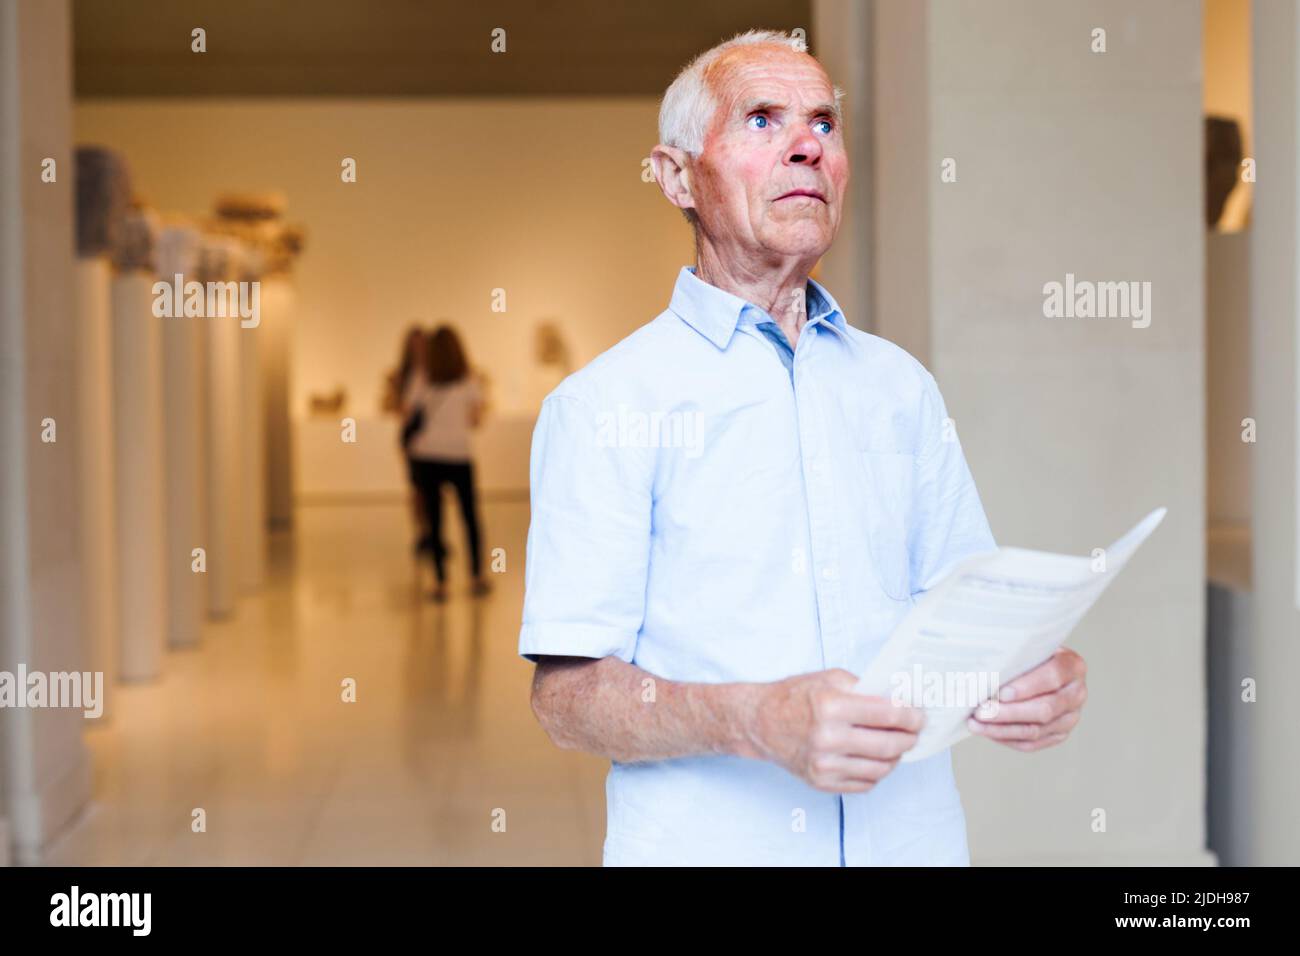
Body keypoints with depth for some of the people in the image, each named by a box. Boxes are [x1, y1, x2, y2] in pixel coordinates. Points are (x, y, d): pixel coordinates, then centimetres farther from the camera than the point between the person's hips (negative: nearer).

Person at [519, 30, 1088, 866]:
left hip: (912, 835, 4)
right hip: (705, 841, -4)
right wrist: (755, 722, -26)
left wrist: (1037, 679, -13)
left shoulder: (901, 386, 10)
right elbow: (566, 692, -11)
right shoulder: (605, 404, -5)